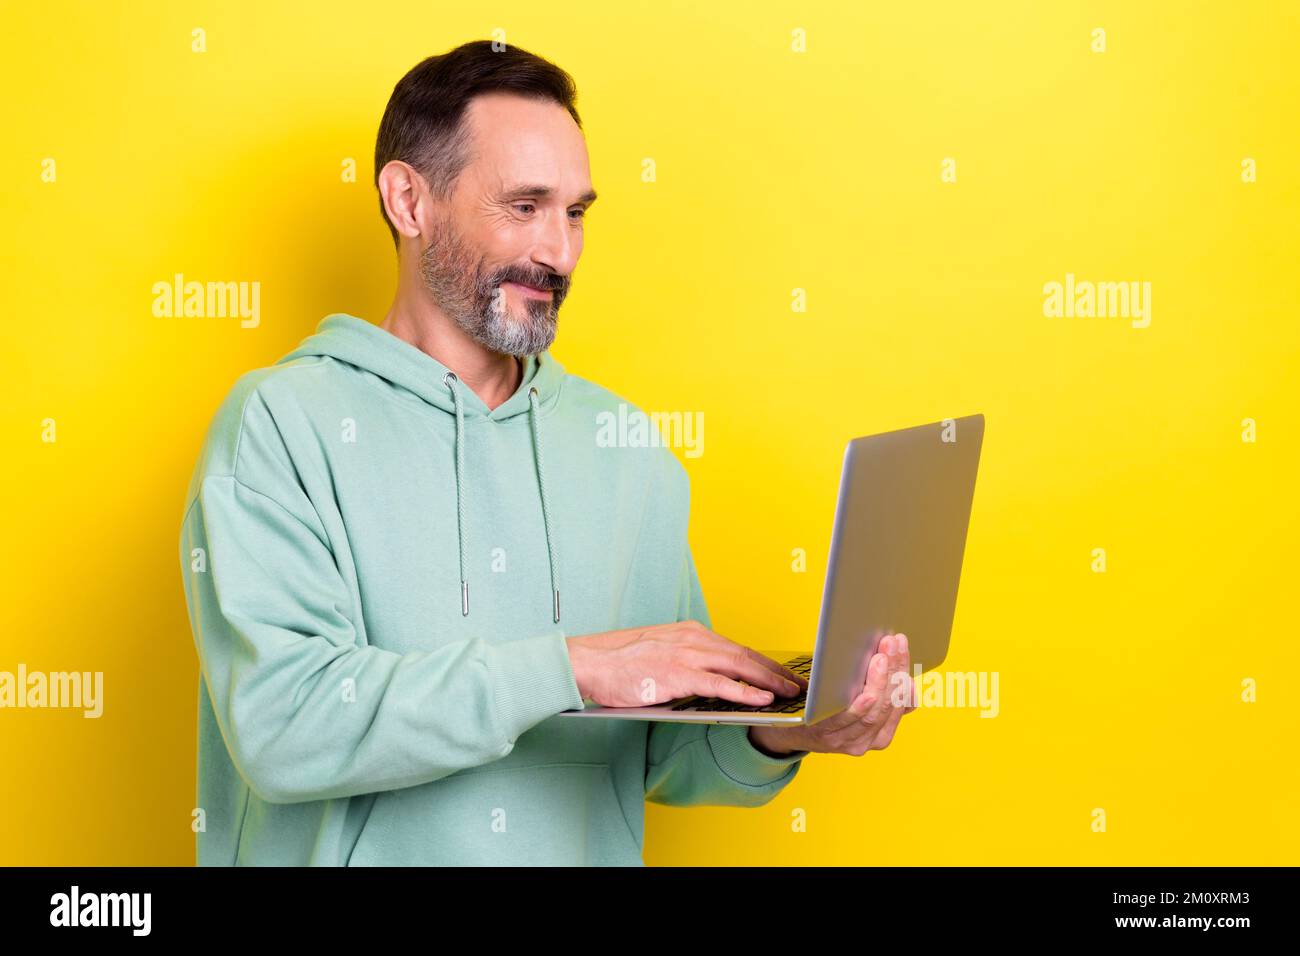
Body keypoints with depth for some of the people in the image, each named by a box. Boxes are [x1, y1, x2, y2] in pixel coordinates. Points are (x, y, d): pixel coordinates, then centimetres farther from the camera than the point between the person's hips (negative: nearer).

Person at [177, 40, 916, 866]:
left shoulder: (622, 446, 8)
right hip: (360, 853, -3)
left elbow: (662, 753, 9)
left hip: (591, 846, 3)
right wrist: (570, 666, -18)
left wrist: (767, 740, -10)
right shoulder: (281, 422, -5)